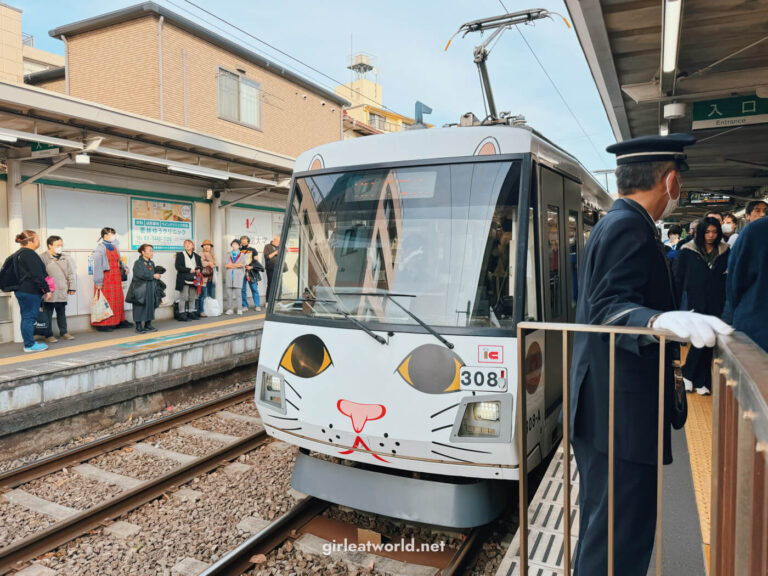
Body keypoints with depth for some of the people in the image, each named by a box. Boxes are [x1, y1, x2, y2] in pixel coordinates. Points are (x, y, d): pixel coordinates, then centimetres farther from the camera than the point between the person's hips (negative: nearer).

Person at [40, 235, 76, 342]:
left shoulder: (65, 258, 10)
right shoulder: (44, 257, -7)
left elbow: (70, 273, 14)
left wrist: (71, 287, 10)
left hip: (62, 291, 5)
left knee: (62, 313, 14)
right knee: (48, 314, 4)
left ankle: (63, 332, 23)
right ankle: (49, 335, 11)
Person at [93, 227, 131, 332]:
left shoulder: (114, 247, 12)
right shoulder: (100, 248, -11)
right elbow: (97, 265, -14)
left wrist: (124, 268, 1)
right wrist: (98, 282, -17)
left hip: (116, 278, 8)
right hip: (106, 278, -8)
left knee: (118, 299, 12)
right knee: (105, 301, -5)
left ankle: (119, 321, 23)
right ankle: (102, 324, 2)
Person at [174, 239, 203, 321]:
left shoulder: (197, 256, 16)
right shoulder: (180, 255, 2)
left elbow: (200, 266, 19)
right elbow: (178, 267, -8)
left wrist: (199, 270, -6)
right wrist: (189, 270, -15)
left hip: (194, 280, 5)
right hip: (184, 280, -5)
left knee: (193, 297, 8)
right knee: (183, 297, -8)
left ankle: (192, 313, 15)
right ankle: (182, 314, -5)